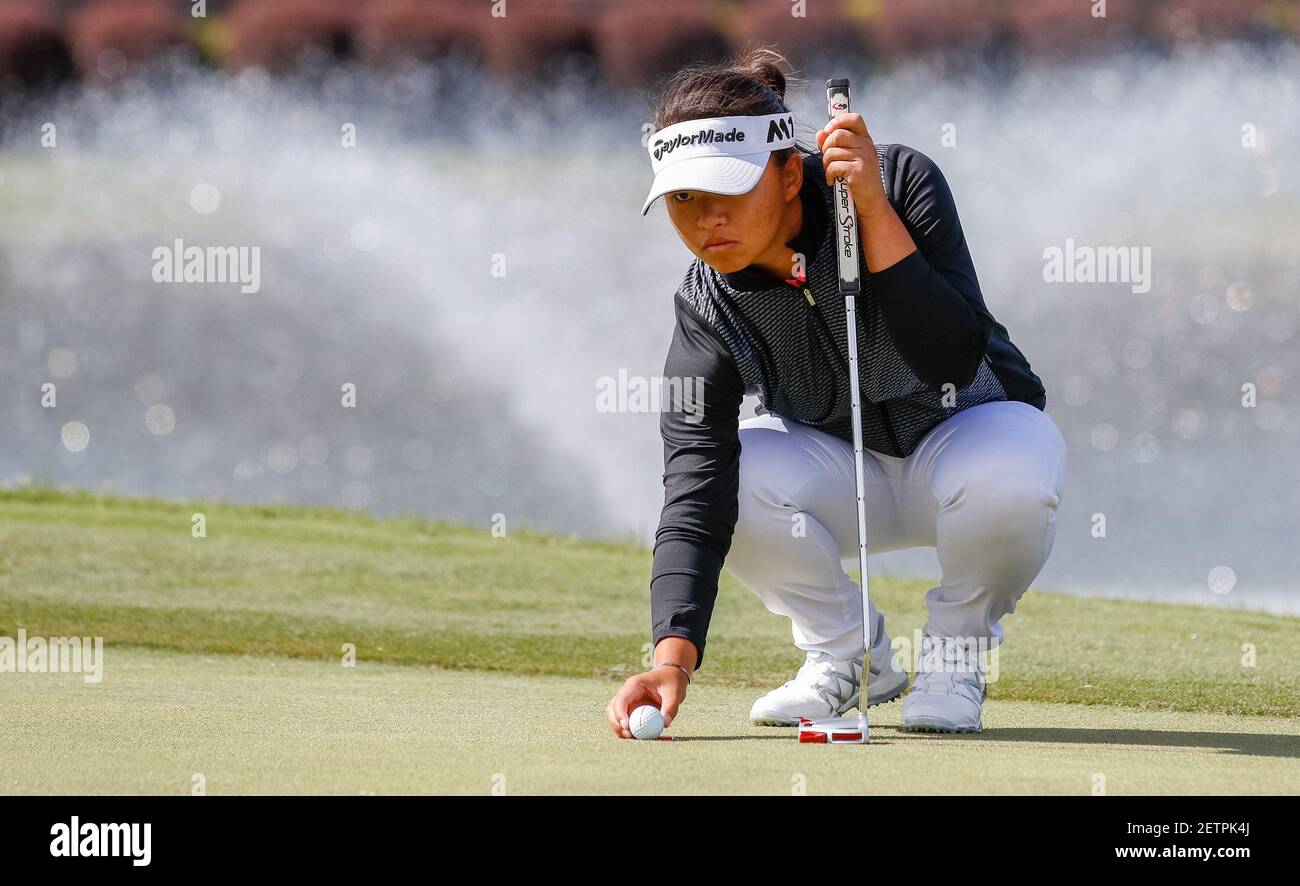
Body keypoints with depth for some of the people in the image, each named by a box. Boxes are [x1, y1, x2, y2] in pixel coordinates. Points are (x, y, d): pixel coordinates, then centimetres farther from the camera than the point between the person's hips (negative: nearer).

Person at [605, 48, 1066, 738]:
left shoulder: (903, 183, -27)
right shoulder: (708, 310, -22)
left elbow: (952, 360, -37)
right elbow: (694, 491, -31)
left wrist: (874, 212, -43)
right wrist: (674, 656, -46)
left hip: (978, 429, -2)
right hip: (841, 471, 2)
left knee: (1007, 477, -38)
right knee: (730, 472, -29)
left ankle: (955, 652, -6)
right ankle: (849, 655, -2)